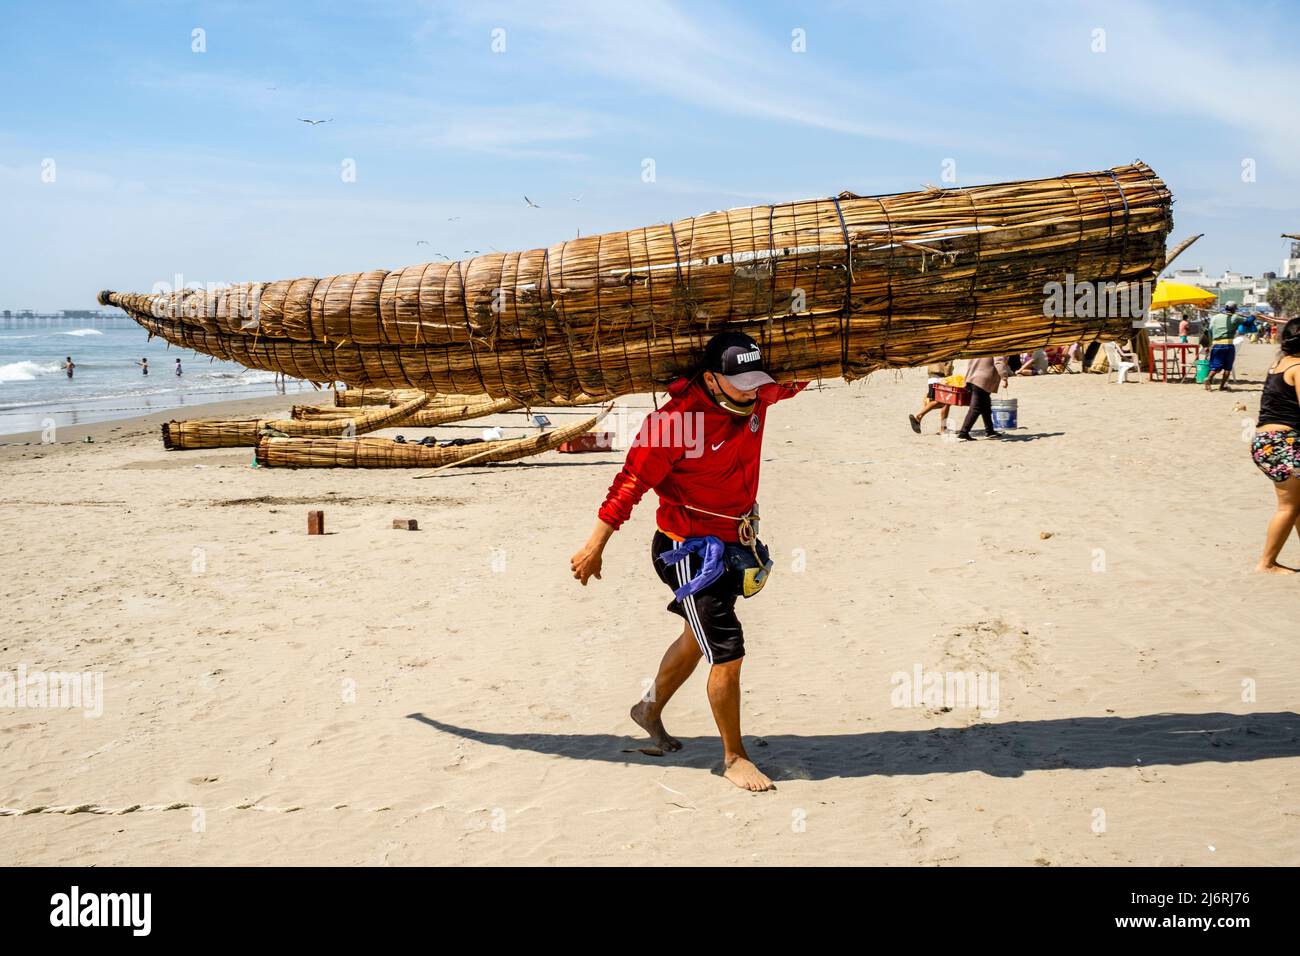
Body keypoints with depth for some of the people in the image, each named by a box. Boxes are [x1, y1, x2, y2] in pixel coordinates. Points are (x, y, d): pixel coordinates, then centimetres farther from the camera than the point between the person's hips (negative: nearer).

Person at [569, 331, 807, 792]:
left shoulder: (756, 397, -5)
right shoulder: (675, 419, -25)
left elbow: (795, 379, 21)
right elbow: (633, 480, -18)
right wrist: (595, 545, -14)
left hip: (735, 546, 8)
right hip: (690, 552, -8)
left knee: (698, 638, 24)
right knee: (727, 652, -9)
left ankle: (651, 710, 48)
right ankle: (734, 758, 9)